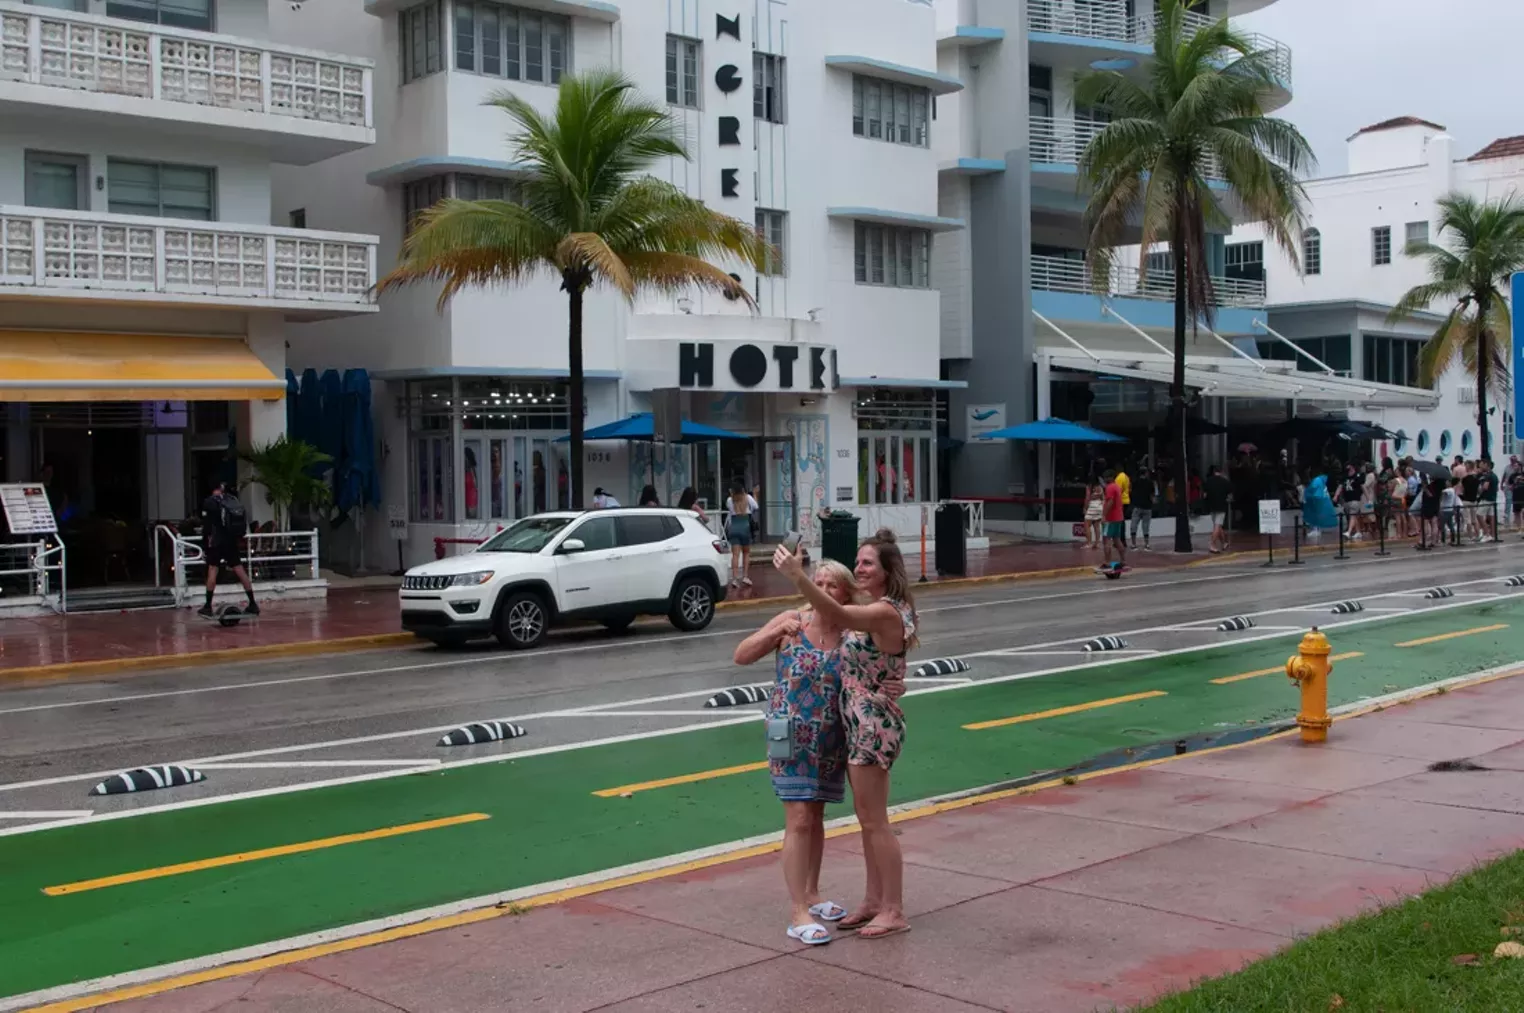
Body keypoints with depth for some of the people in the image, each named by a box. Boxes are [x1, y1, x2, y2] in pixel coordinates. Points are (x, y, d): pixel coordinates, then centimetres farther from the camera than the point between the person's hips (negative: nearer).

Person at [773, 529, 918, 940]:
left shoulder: (884, 612, -22)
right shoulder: (883, 610, 10)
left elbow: (837, 615, -39)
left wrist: (797, 576, -48)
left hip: (874, 725, -10)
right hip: (864, 724, 10)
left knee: (875, 821, -2)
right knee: (868, 817, 17)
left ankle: (894, 911, 7)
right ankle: (874, 900, 27)